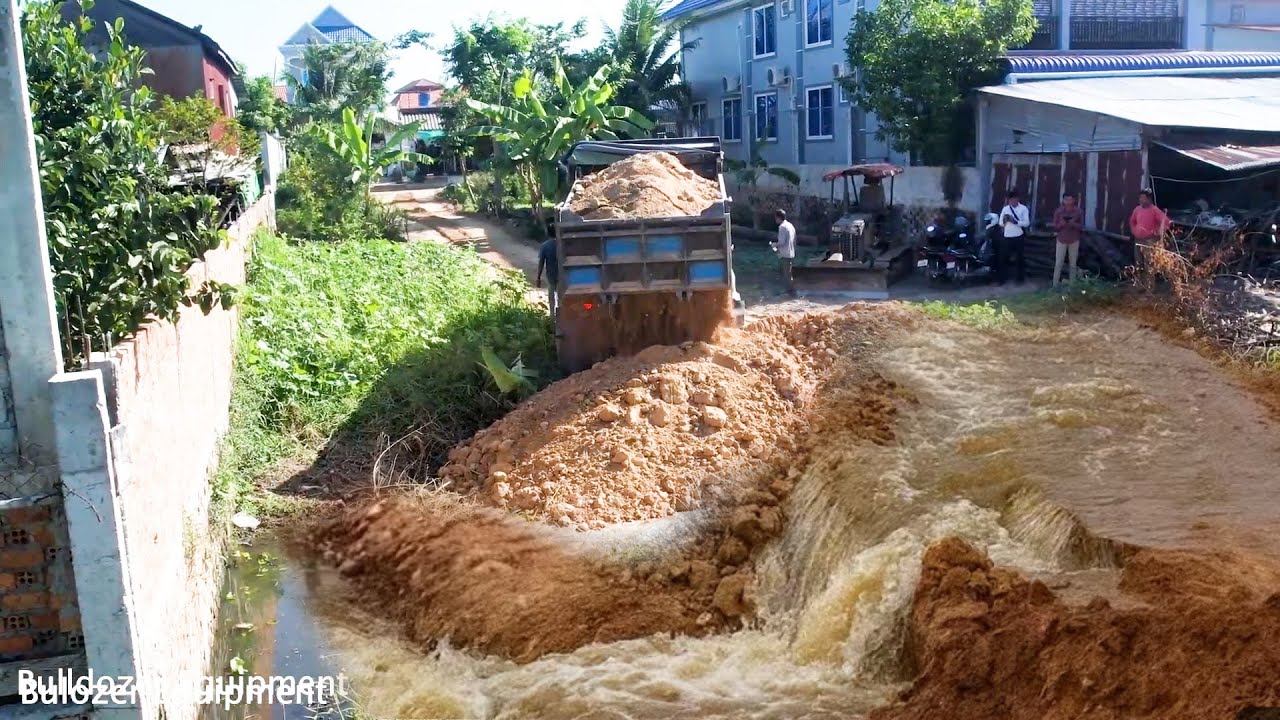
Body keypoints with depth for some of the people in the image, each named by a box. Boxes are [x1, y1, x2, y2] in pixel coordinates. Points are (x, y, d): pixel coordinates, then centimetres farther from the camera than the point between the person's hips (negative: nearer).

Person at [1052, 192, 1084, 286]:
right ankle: (1055, 285, 8)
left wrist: (1074, 224, -23)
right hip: (1061, 240, 0)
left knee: (1073, 264, 9)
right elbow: (1055, 228, -4)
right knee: (1058, 264, 1)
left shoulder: (1079, 211, -8)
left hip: (1074, 241, 0)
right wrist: (1060, 224, -25)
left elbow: (1081, 227, -4)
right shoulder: (1058, 211, -9)